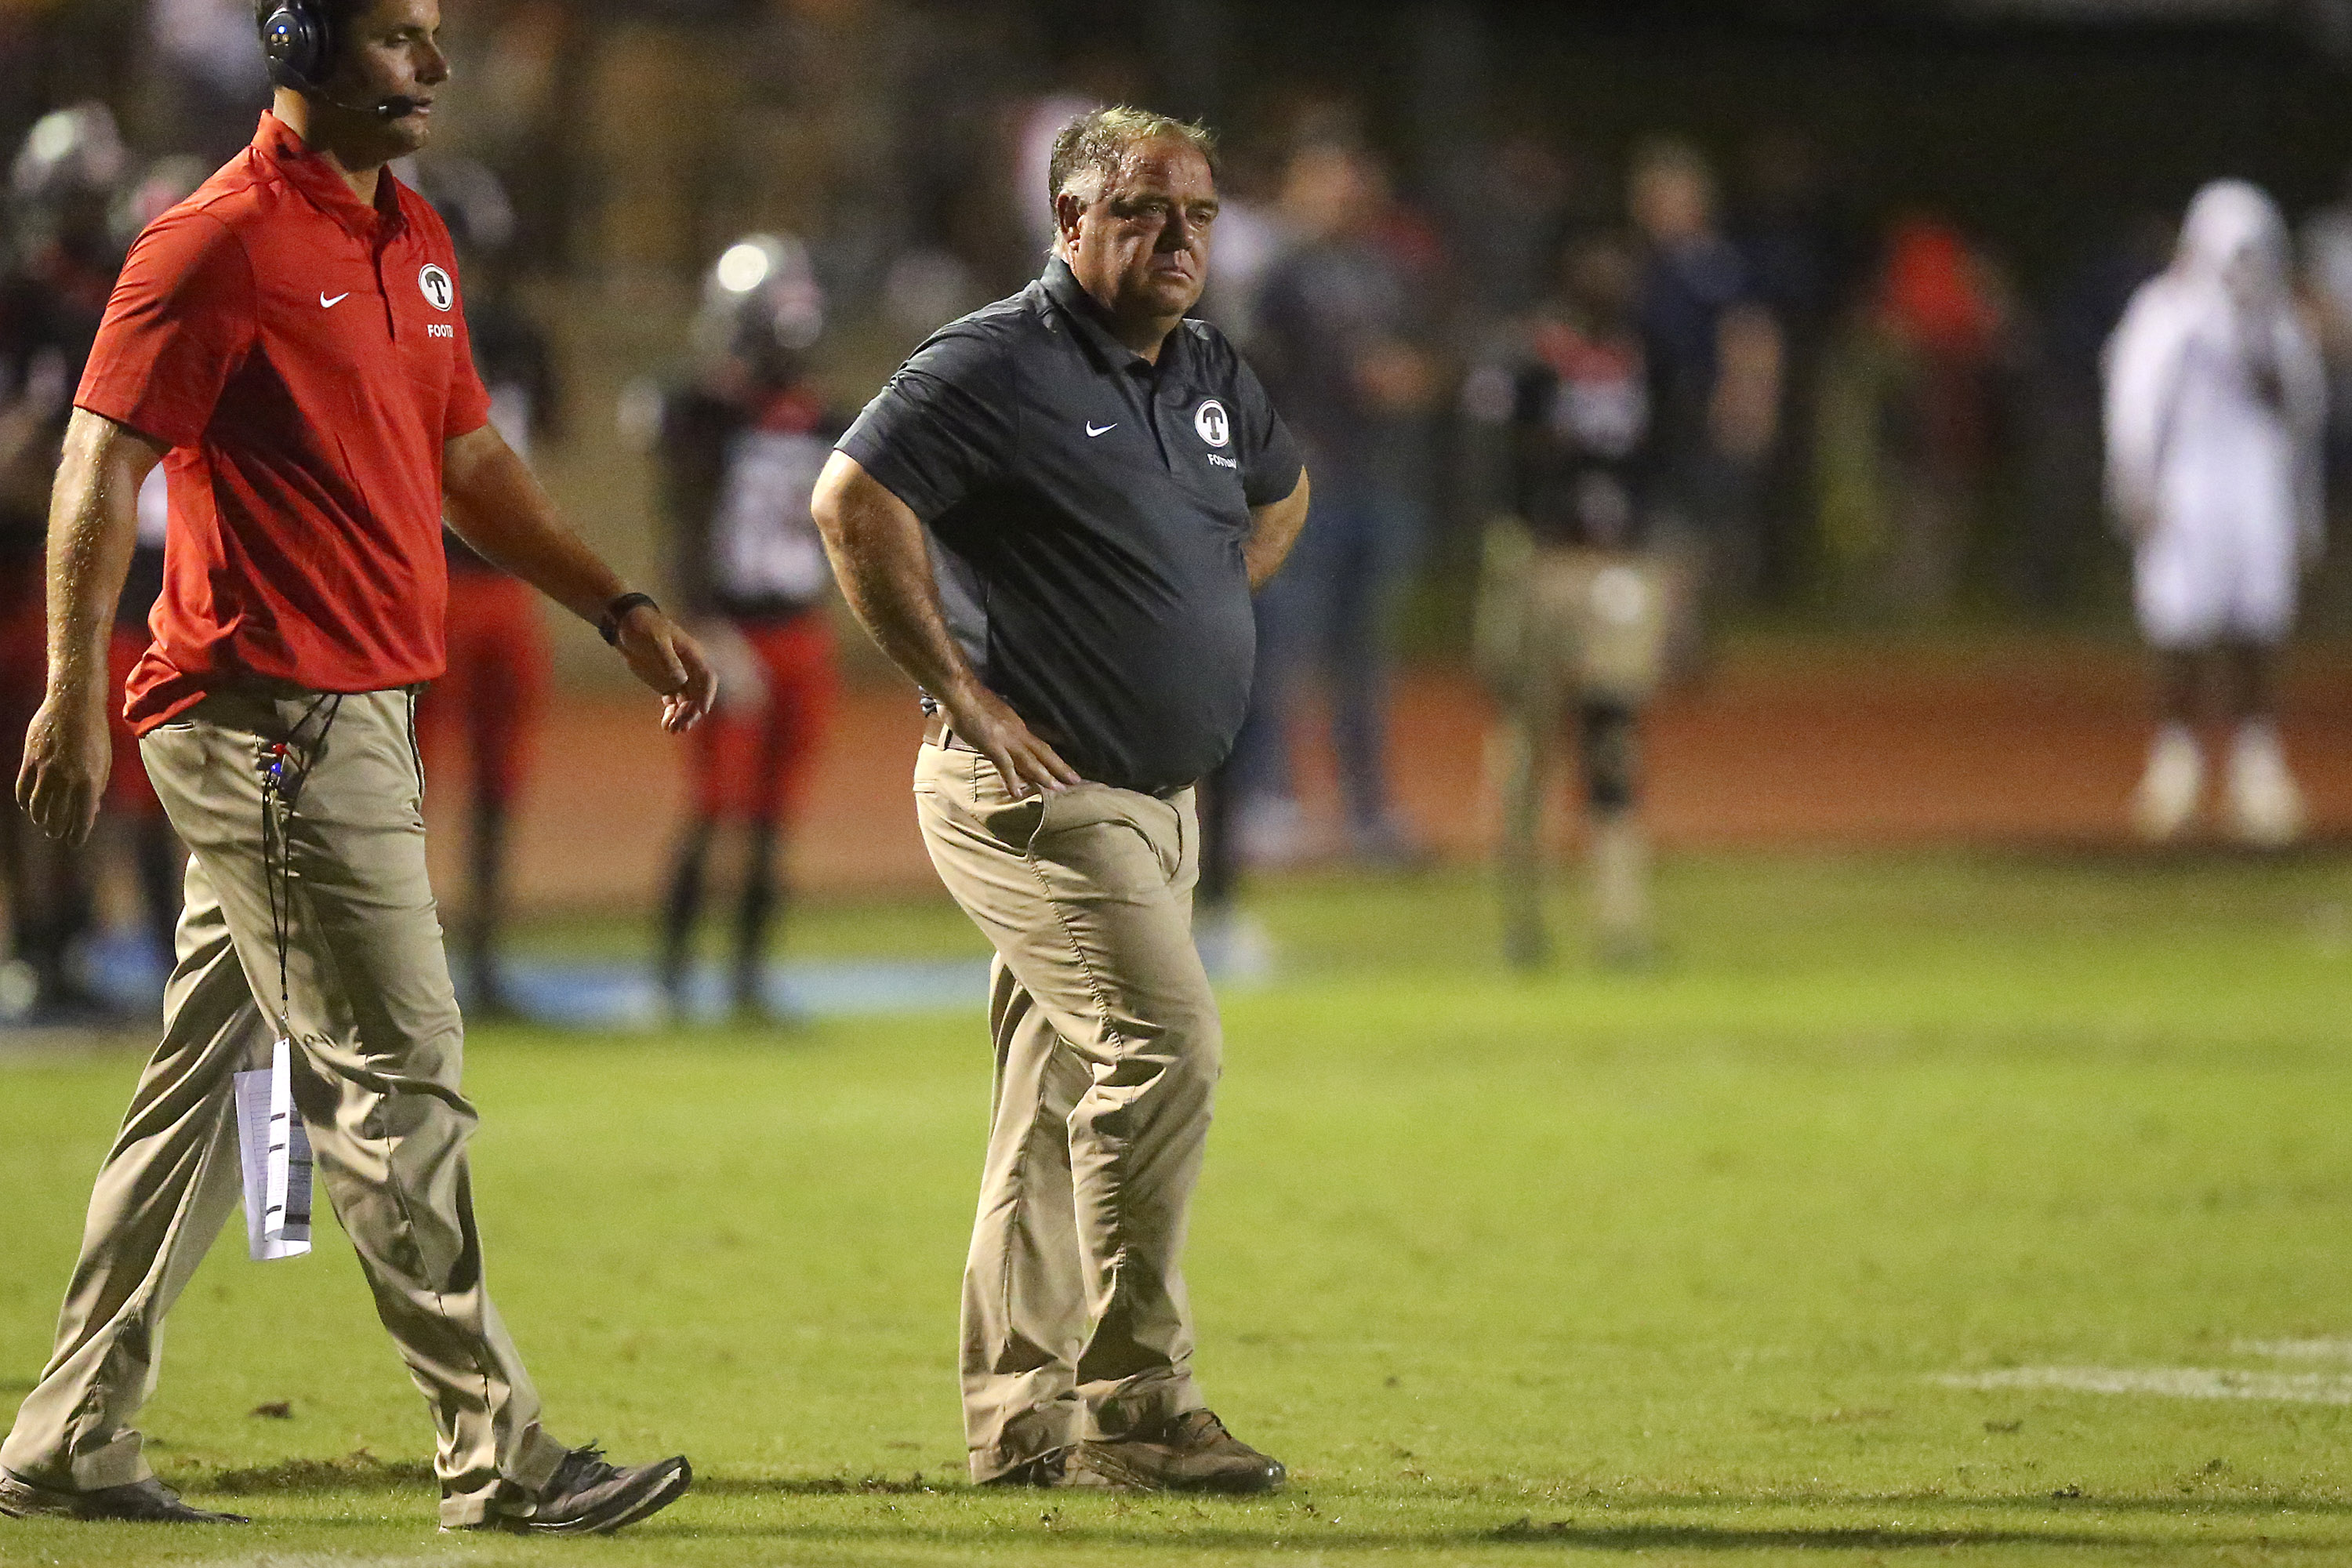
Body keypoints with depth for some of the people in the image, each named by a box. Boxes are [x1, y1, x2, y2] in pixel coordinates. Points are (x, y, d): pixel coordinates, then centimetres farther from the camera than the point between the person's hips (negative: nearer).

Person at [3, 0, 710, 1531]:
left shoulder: (413, 238, 16)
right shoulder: (223, 241, -12)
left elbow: (467, 457, 25)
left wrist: (620, 608, 20)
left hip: (363, 715, 9)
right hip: (272, 716, -9)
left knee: (215, 1083, 11)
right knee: (397, 1074, -7)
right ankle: (499, 1454, -5)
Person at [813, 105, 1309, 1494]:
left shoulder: (1213, 377, 12)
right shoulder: (1001, 364, -12)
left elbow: (1282, 494, 33)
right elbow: (854, 501, -20)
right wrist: (965, 693, -18)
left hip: (1158, 794, 8)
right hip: (1037, 791, -8)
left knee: (1064, 1099, 11)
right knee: (1164, 1046, -18)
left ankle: (1021, 1420, 16)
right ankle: (1133, 1406, -15)